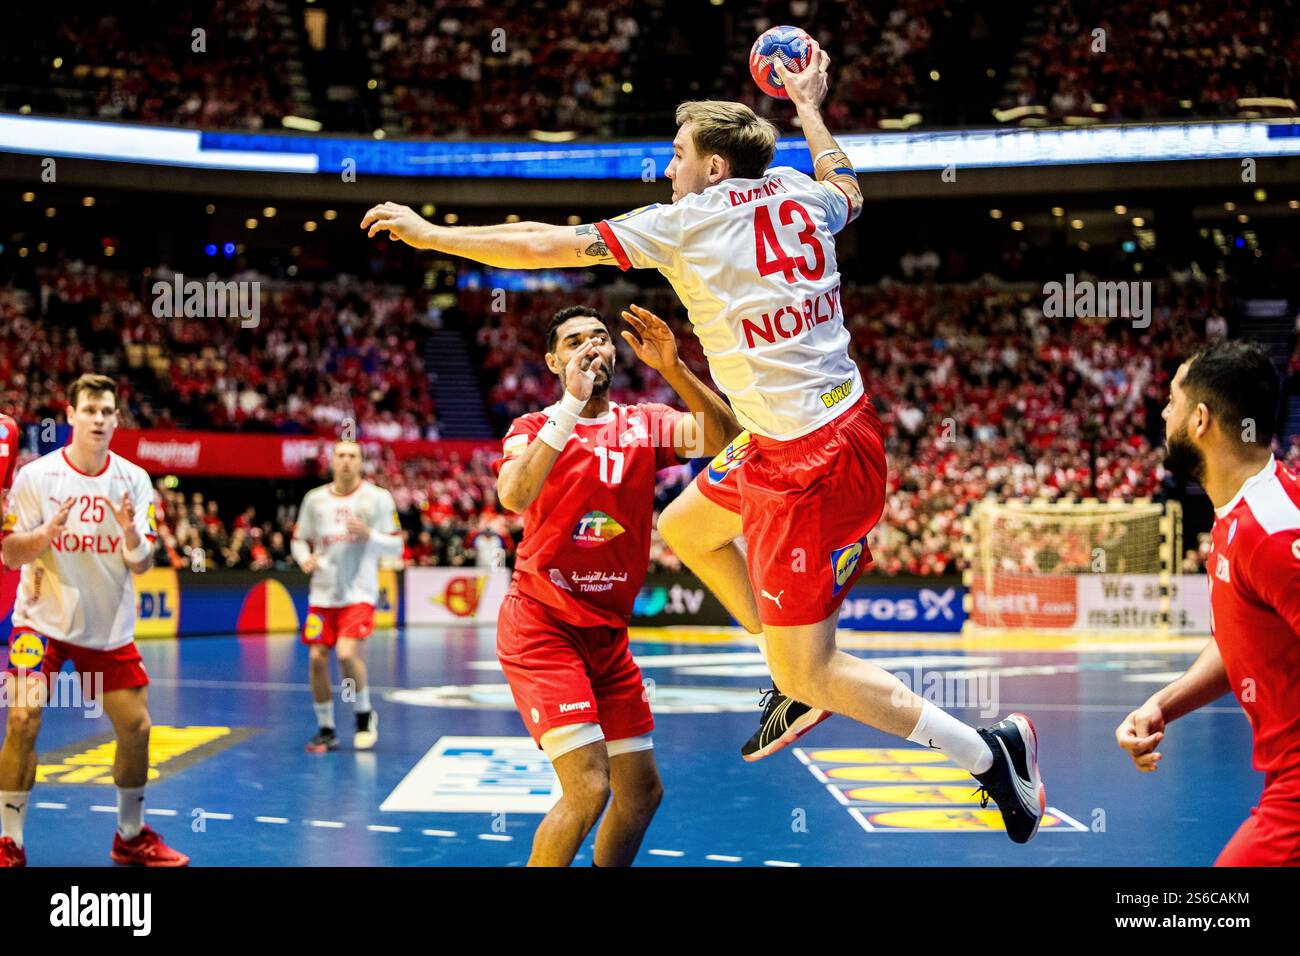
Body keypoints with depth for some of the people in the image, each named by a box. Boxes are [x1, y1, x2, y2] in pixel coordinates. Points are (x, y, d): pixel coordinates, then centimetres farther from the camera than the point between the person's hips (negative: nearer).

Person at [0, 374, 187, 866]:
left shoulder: (133, 479, -3)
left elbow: (142, 564, -4)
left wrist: (131, 534, -26)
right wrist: (48, 530, -27)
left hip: (110, 627, 3)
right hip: (43, 619, -3)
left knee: (135, 727, 1)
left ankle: (131, 836, 21)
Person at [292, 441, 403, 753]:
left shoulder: (378, 498, -1)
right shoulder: (314, 499, 8)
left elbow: (395, 546, 0)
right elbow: (299, 539, 15)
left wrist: (368, 534, -18)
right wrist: (305, 558, -6)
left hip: (358, 591, -4)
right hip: (323, 591, 4)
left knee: (347, 652, -20)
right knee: (317, 659, -1)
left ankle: (364, 715, 5)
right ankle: (325, 730, 15)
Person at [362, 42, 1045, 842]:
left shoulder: (687, 221, -10)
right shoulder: (800, 192, 7)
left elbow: (544, 246, -5)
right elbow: (849, 190, 34)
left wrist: (431, 233, 7)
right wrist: (809, 107, 47)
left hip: (809, 462, -8)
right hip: (848, 425, 8)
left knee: (808, 670, -2)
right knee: (684, 529, 25)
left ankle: (990, 751, -1)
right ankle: (801, 683, 28)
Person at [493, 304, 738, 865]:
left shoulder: (644, 425, 6)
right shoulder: (534, 428, -4)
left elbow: (725, 438, -13)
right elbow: (514, 496, -26)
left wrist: (673, 369, -24)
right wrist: (571, 406, -28)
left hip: (607, 633, 6)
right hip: (540, 625, -6)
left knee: (642, 792, 11)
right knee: (588, 790, -18)